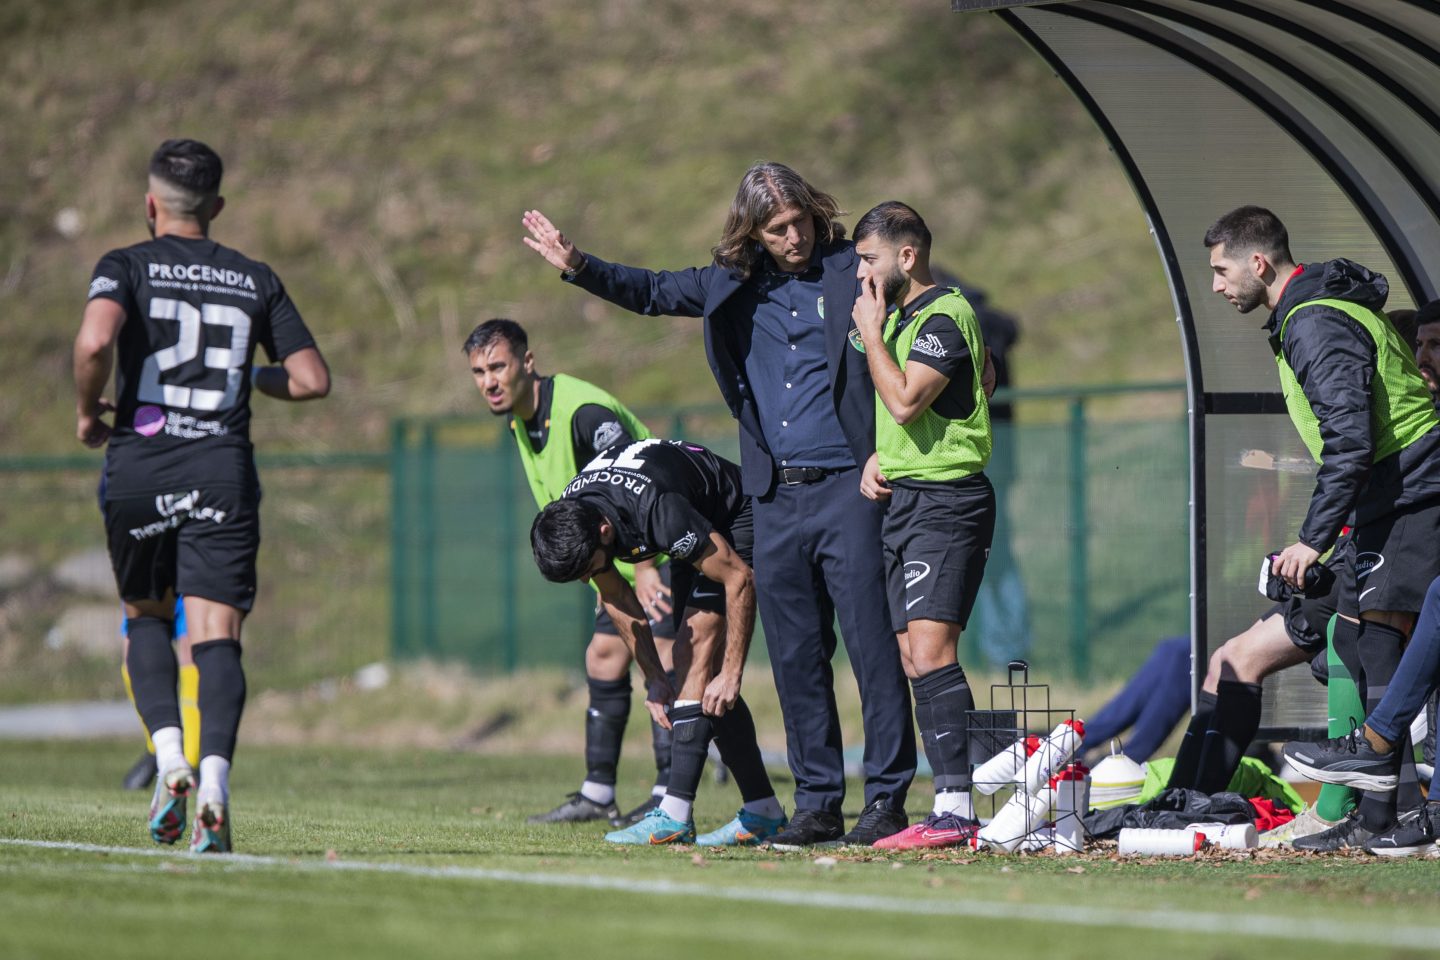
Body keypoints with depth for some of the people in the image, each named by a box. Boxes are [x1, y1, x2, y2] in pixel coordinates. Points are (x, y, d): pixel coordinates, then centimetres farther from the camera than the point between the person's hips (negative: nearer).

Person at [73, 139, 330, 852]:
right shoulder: (257, 280, 12)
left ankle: (169, 757, -2)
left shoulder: (126, 267, 3)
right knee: (216, 634, -4)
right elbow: (312, 380, 9)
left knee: (146, 617, 19)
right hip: (224, 473, 1)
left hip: (138, 470, -1)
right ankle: (214, 777, -26)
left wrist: (87, 411, -1)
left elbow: (95, 341, -18)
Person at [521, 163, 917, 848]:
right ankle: (817, 803, 12)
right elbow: (652, 292, 24)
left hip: (846, 485, -5)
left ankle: (887, 798, -5)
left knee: (870, 641, -8)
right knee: (795, 655, 6)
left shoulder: (852, 272, -2)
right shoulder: (735, 284, 13)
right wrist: (577, 267, 11)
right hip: (775, 495, 5)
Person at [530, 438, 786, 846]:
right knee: (698, 668, 3)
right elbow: (618, 601, 1)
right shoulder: (567, 523, -16)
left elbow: (739, 579, -30)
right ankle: (762, 812, 8)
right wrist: (655, 679, -1)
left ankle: (675, 815, -25)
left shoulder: (657, 511, -39)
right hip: (700, 531, 8)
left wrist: (731, 674, -27)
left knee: (694, 654, -19)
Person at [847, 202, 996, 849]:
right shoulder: (903, 316, 17)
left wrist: (871, 333, -13)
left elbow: (905, 400, -24)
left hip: (946, 500, -10)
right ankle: (951, 811, 6)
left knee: (930, 648, -19)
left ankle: (956, 808, -24)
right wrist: (880, 457, 13)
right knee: (914, 657, 6)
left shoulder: (943, 317, -13)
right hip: (905, 499, 10)